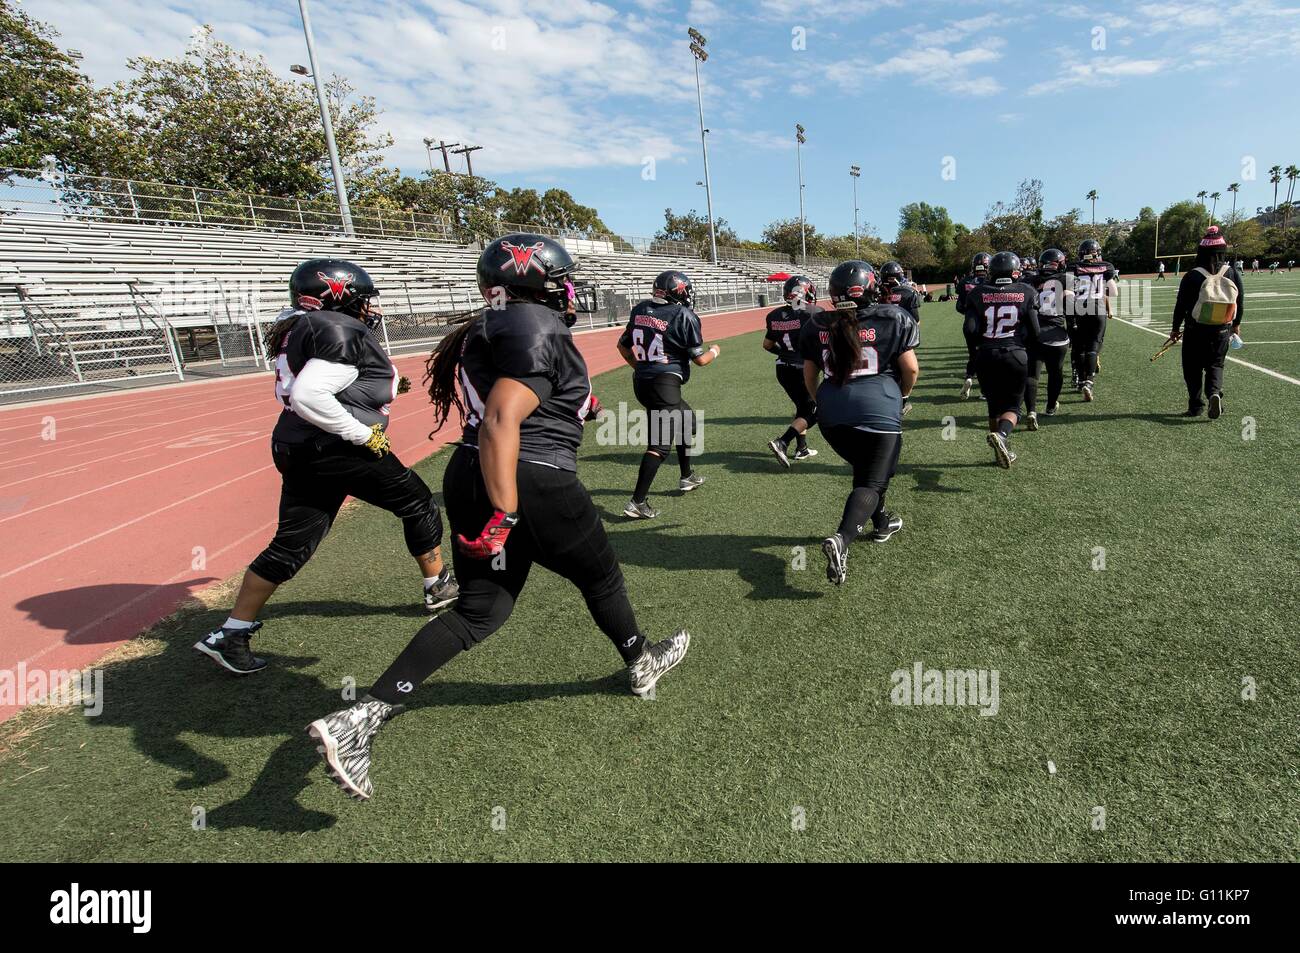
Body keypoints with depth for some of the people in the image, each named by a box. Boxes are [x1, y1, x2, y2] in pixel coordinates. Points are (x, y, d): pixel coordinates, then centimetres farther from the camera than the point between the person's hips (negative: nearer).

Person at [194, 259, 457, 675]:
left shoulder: (300, 328, 15)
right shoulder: (343, 333, -15)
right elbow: (308, 397, -26)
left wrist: (382, 385, 19)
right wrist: (365, 434, -18)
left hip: (297, 448, 9)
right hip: (335, 448, -9)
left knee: (291, 545, 12)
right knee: (417, 502, 11)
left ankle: (230, 634, 16)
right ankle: (439, 587, 26)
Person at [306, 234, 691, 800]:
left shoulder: (495, 324, 15)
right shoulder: (539, 328, -13)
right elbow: (501, 420, -25)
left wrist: (573, 405, 30)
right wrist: (503, 515, -27)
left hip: (469, 478, 9)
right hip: (530, 485, -8)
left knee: (480, 610, 13)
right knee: (601, 577, 17)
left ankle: (361, 717, 7)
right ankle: (642, 664, 43)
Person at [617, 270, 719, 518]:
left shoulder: (640, 310, 7)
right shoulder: (684, 315, -10)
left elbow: (623, 345, 16)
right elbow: (700, 359, -4)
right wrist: (715, 351, 17)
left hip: (641, 382, 8)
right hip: (665, 383, -8)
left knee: (686, 419, 27)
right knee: (660, 443, -5)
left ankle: (687, 477, 39)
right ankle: (637, 502, -9)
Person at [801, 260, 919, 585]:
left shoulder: (816, 326, 8)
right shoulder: (894, 318, 2)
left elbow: (809, 376, 14)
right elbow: (910, 369, 1)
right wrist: (903, 393, 22)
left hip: (832, 414, 4)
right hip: (878, 410, -4)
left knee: (864, 468, 27)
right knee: (872, 481, 1)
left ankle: (880, 522, 41)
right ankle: (842, 539, -20)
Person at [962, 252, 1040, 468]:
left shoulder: (978, 294, 0)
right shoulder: (1026, 293, -1)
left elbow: (970, 330, -8)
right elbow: (1034, 332, -1)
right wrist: (1028, 347, 19)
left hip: (987, 356, 1)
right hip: (1016, 356, -1)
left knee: (994, 405, 17)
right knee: (1012, 406, 9)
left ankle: (1002, 451, 21)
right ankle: (1001, 435, -22)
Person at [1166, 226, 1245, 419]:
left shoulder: (1192, 276, -13)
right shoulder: (1233, 273, -4)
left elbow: (1181, 305, -8)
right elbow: (1240, 303, 5)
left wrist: (1176, 329, 5)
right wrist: (1236, 324, 21)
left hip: (1195, 331, -3)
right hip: (1222, 331, 3)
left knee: (1193, 368, 10)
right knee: (1215, 365, 17)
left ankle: (1196, 405, 9)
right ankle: (1215, 392, -8)